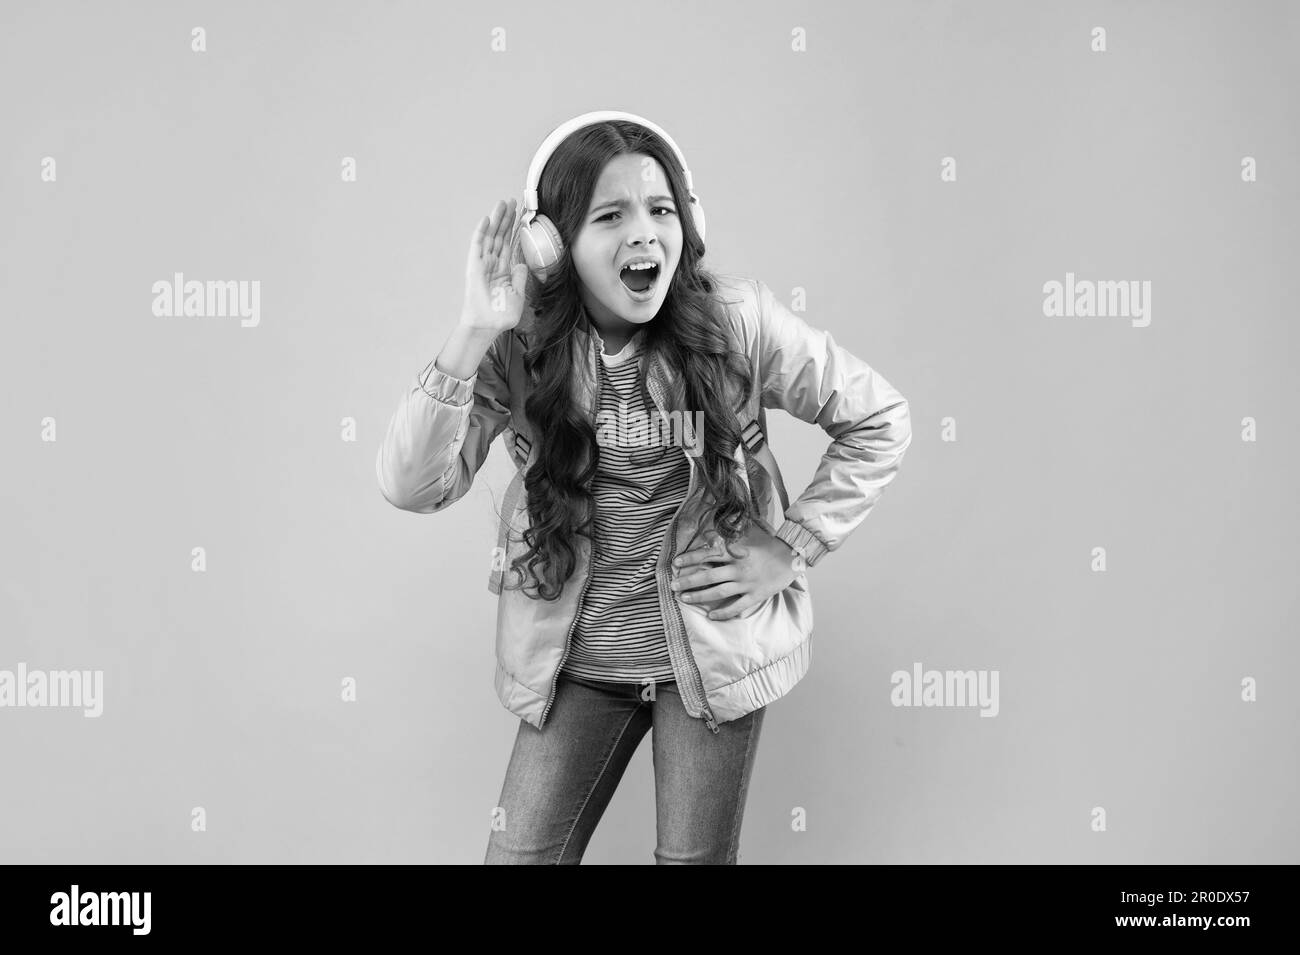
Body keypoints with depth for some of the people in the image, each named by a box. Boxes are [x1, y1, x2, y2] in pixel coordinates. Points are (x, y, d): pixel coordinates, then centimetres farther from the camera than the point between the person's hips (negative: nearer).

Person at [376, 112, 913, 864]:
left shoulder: (737, 322, -14)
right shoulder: (520, 348, -11)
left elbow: (881, 422, -4)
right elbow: (410, 486, -20)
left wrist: (791, 547, -9)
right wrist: (473, 335, -28)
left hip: (714, 649, -1)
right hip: (576, 659, 1)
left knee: (695, 855, 12)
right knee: (520, 852, 8)